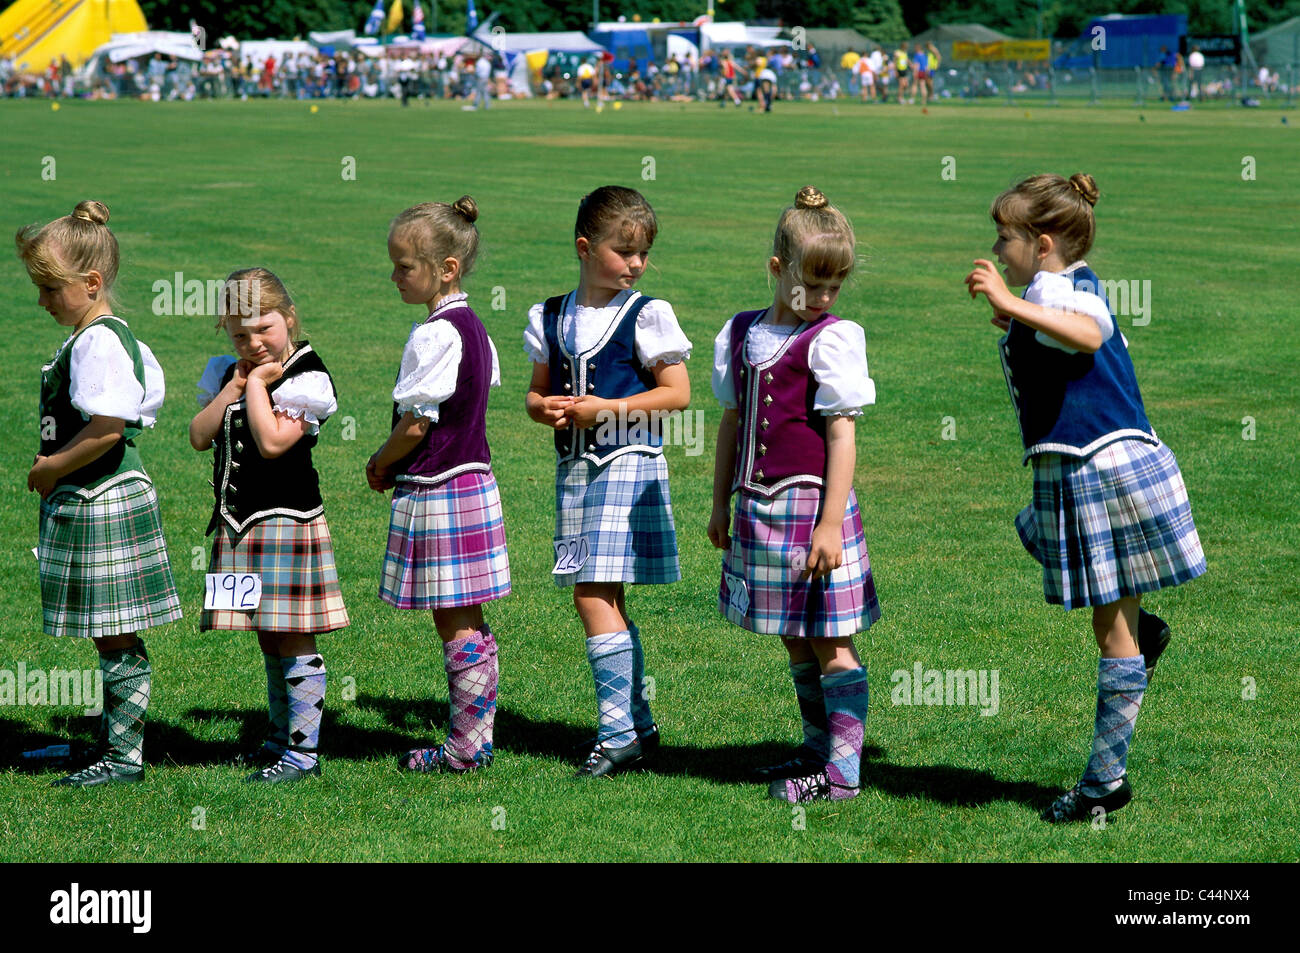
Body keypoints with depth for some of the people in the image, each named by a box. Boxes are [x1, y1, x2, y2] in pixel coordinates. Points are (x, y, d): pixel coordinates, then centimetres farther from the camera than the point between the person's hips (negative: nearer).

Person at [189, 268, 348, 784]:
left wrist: (257, 384, -13)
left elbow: (273, 441, -21)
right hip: (239, 525, 7)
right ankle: (280, 739, 26)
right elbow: (199, 437, 3)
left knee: (293, 641, -6)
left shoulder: (306, 376, -10)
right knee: (268, 641, 16)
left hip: (286, 522, -7)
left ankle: (304, 751, -1)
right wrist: (235, 386, -4)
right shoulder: (225, 372, 12)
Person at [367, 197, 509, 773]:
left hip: (437, 489, -9)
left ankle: (465, 747, 1)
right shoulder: (472, 326, 11)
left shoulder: (435, 334, -18)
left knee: (455, 626, -4)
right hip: (473, 477, 9)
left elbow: (415, 425, -19)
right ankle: (475, 739, 17)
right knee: (467, 624, 12)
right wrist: (397, 462, 16)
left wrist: (381, 465, -1)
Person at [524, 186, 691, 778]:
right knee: (606, 599, 10)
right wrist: (545, 408, -6)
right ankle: (639, 725, 20)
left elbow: (677, 394, -7)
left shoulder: (647, 315, -4)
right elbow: (537, 392, 17)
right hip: (573, 466, 6)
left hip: (627, 465, -6)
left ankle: (619, 732, -9)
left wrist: (607, 408, -15)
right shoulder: (550, 318, 10)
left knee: (594, 594, -13)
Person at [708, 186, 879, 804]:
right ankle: (818, 750, 26)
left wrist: (831, 522, -16)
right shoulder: (741, 334, 9)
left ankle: (842, 771, 2)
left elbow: (841, 435, -12)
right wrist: (721, 503, 19)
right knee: (794, 642, 15)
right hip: (758, 505, 6)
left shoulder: (832, 339, -8)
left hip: (811, 503, -6)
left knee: (830, 643, -2)